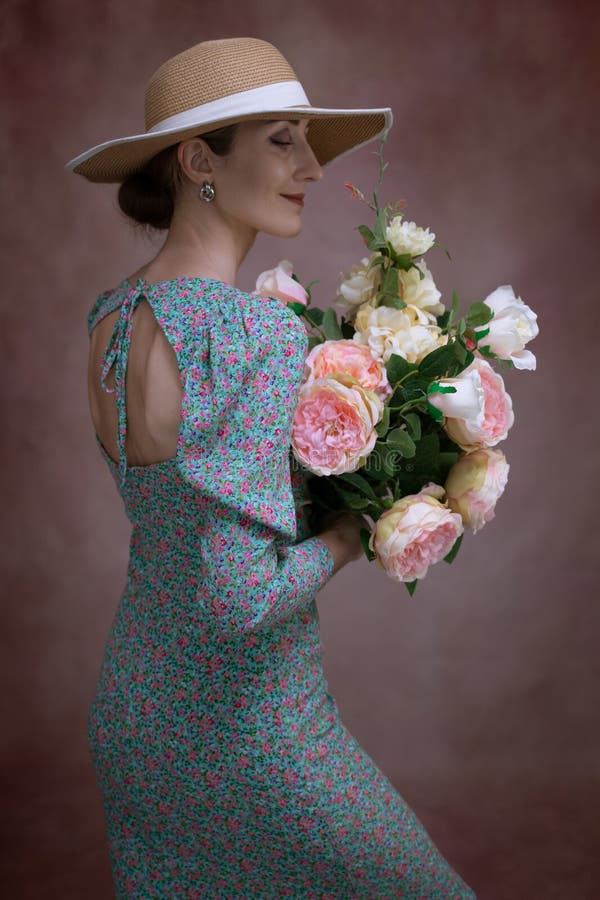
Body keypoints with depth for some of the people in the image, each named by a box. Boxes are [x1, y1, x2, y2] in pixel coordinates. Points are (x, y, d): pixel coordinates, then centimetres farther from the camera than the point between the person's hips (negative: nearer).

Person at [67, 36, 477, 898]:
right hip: (244, 730, -7)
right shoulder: (257, 334, -28)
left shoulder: (111, 315, -1)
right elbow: (236, 596, -31)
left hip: (135, 697, 8)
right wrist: (351, 536, -12)